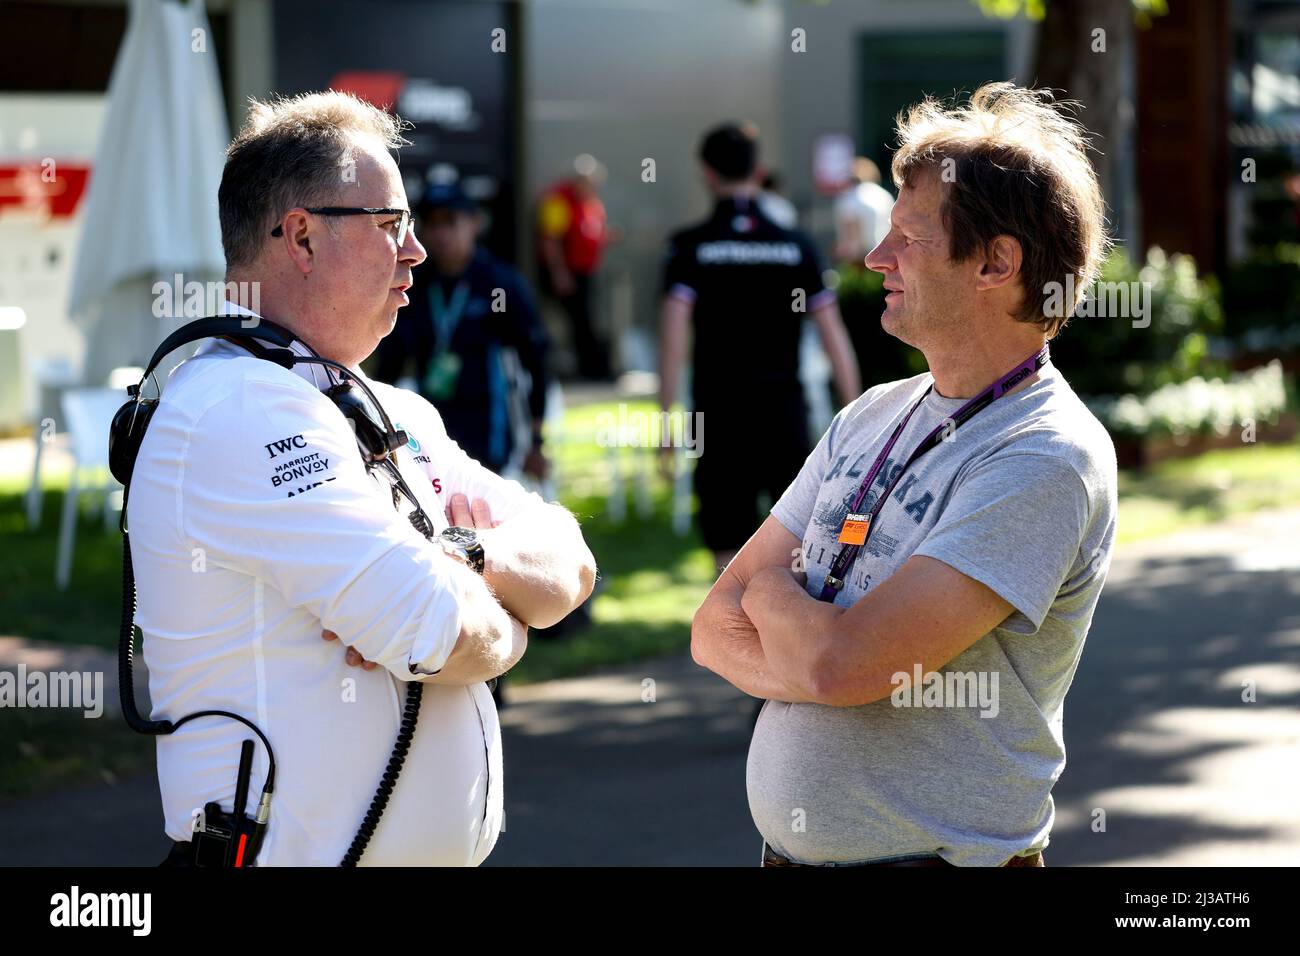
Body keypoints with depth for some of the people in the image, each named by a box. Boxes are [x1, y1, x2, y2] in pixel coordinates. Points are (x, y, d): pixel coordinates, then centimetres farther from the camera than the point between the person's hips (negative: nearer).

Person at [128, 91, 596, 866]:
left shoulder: (398, 415, 12)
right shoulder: (240, 409, -18)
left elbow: (568, 566, 5)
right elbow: (447, 640, -24)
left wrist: (468, 557, -15)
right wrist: (504, 625, -2)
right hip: (293, 853, -9)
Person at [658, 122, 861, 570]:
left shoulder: (690, 246, -2)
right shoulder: (795, 245, 5)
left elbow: (673, 334, -12)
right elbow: (834, 335, 2)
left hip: (720, 419, -2)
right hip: (786, 415, 2)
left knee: (729, 553, 4)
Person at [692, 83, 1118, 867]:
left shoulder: (1046, 461, -19)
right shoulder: (873, 416, 5)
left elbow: (841, 663, -26)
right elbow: (717, 627, 2)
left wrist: (769, 589, -5)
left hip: (941, 853, -7)